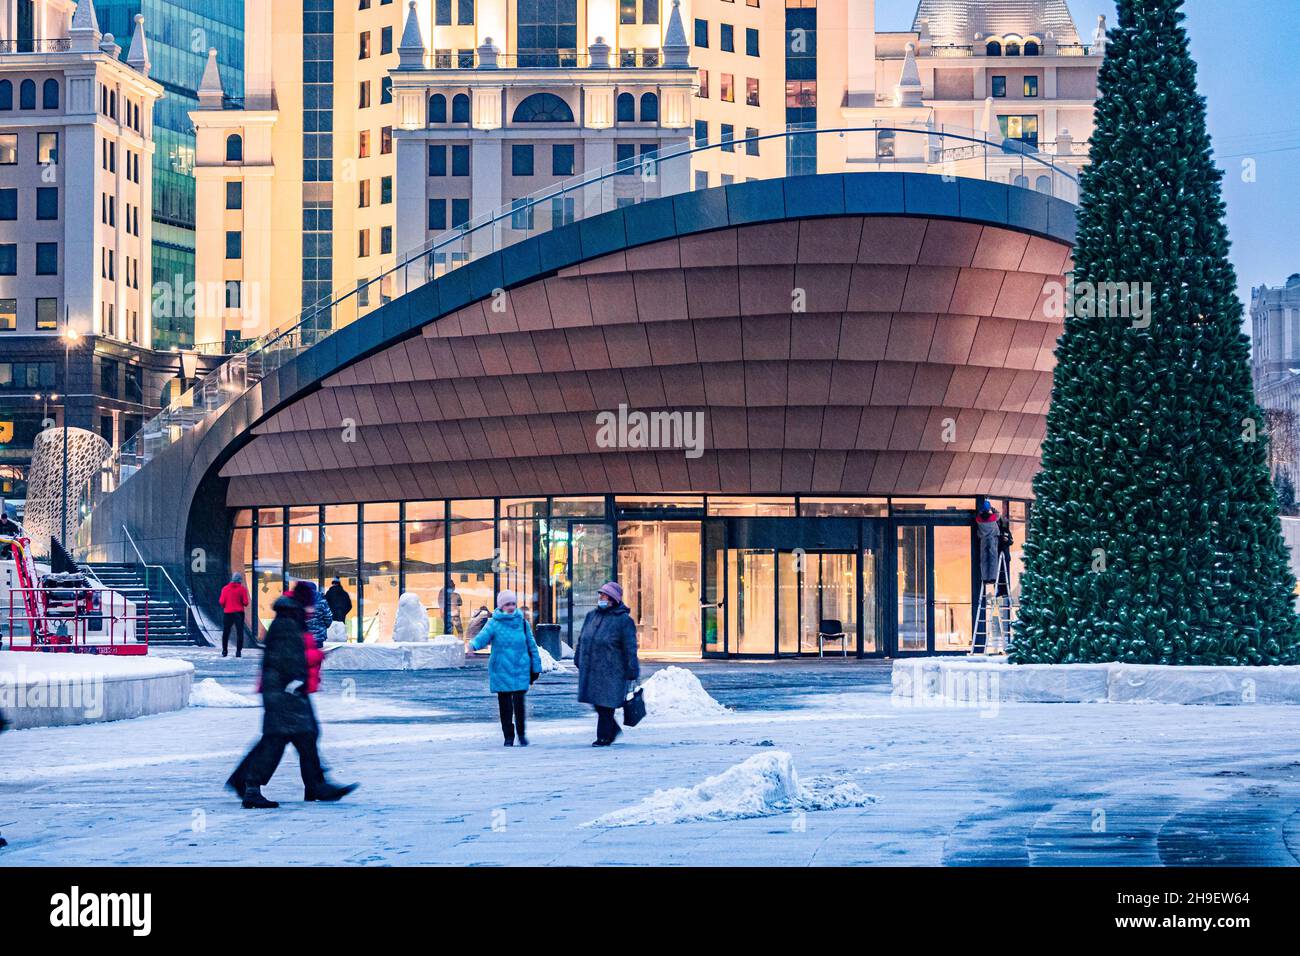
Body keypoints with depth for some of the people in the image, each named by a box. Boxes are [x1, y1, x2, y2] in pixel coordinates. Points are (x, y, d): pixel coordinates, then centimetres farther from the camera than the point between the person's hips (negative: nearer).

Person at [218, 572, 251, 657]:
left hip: (227, 613, 2)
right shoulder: (242, 589, -5)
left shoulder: (225, 588, 0)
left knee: (226, 632, 13)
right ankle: (238, 651, -7)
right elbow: (245, 602, -8)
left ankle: (224, 651, 16)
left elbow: (222, 601, -2)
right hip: (239, 613, -2)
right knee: (239, 632, 1)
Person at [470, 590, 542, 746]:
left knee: (519, 703, -9)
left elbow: (532, 645, 12)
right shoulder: (494, 624, 0)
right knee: (505, 705, 3)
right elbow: (483, 636, -18)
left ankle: (521, 733, 10)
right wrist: (474, 645, -41)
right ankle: (509, 737, 17)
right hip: (501, 670, 0)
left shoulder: (522, 623, 6)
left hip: (520, 670, 0)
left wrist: (536, 668, 11)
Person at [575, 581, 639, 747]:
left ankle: (604, 736, 7)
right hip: (591, 669, 6)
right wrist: (578, 659, 19)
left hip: (611, 670, -6)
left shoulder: (623, 620, -7)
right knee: (597, 703, 11)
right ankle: (613, 729, 30)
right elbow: (582, 639, 21)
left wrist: (631, 671, -9)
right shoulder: (592, 615, 12)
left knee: (605, 703, -3)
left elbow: (630, 648, -8)